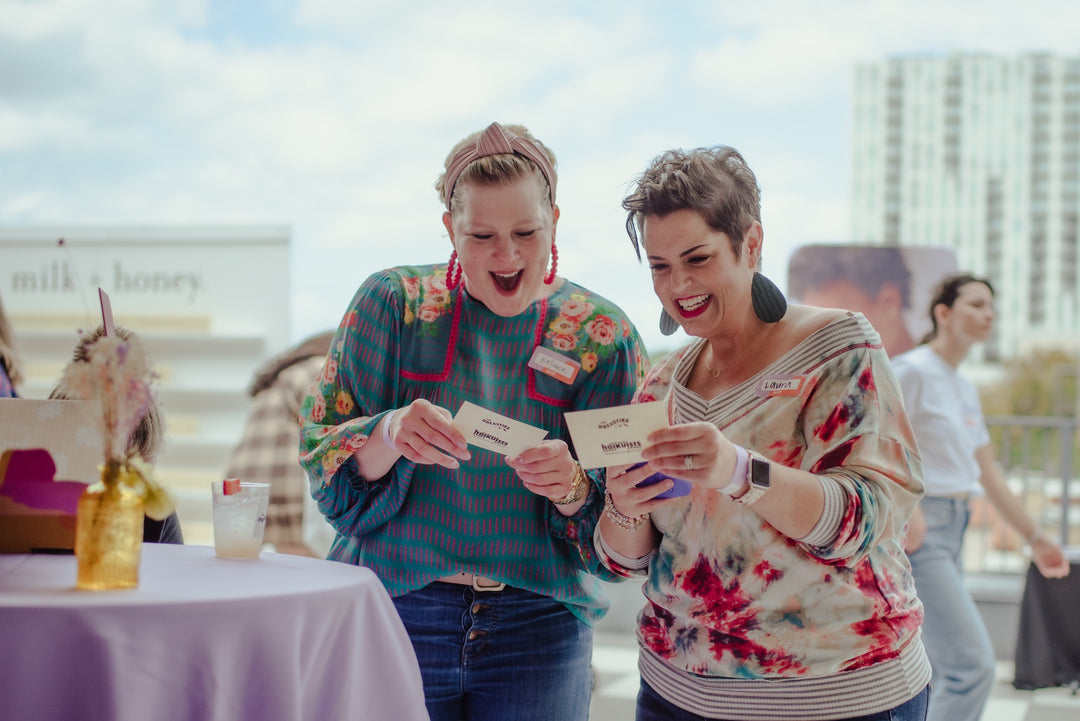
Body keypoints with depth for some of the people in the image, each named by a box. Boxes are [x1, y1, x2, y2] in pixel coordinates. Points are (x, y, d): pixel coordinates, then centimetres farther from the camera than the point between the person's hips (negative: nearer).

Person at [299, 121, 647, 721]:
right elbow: (319, 458, -5)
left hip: (537, 628, 1)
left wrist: (571, 488, -23)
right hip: (393, 614, 0)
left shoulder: (603, 337, -1)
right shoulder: (392, 302, -2)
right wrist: (390, 434, -25)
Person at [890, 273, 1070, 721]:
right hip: (916, 532, -9)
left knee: (936, 670, 10)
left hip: (952, 532, 9)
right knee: (973, 666, -15)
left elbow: (987, 474, 23)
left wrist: (1034, 537, 23)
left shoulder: (966, 390, 18)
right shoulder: (912, 371, -9)